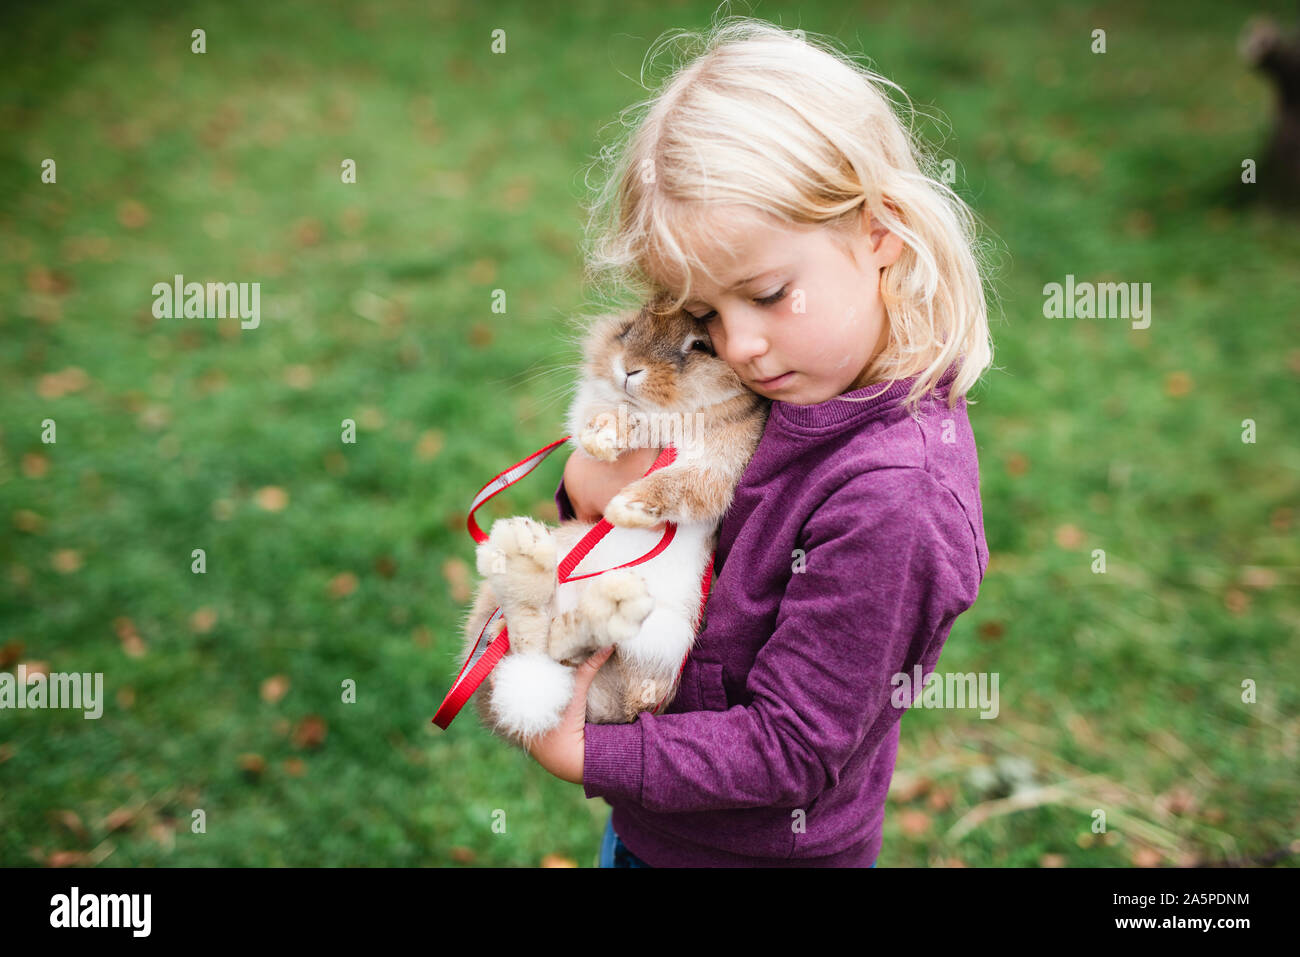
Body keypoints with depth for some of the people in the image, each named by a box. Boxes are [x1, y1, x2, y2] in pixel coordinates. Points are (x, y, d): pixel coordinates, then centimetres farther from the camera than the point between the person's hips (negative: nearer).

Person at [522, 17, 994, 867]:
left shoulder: (891, 497, -31)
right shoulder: (806, 377, -8)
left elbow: (788, 751, -25)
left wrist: (579, 754, -21)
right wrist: (596, 475, -17)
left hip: (761, 847, -6)